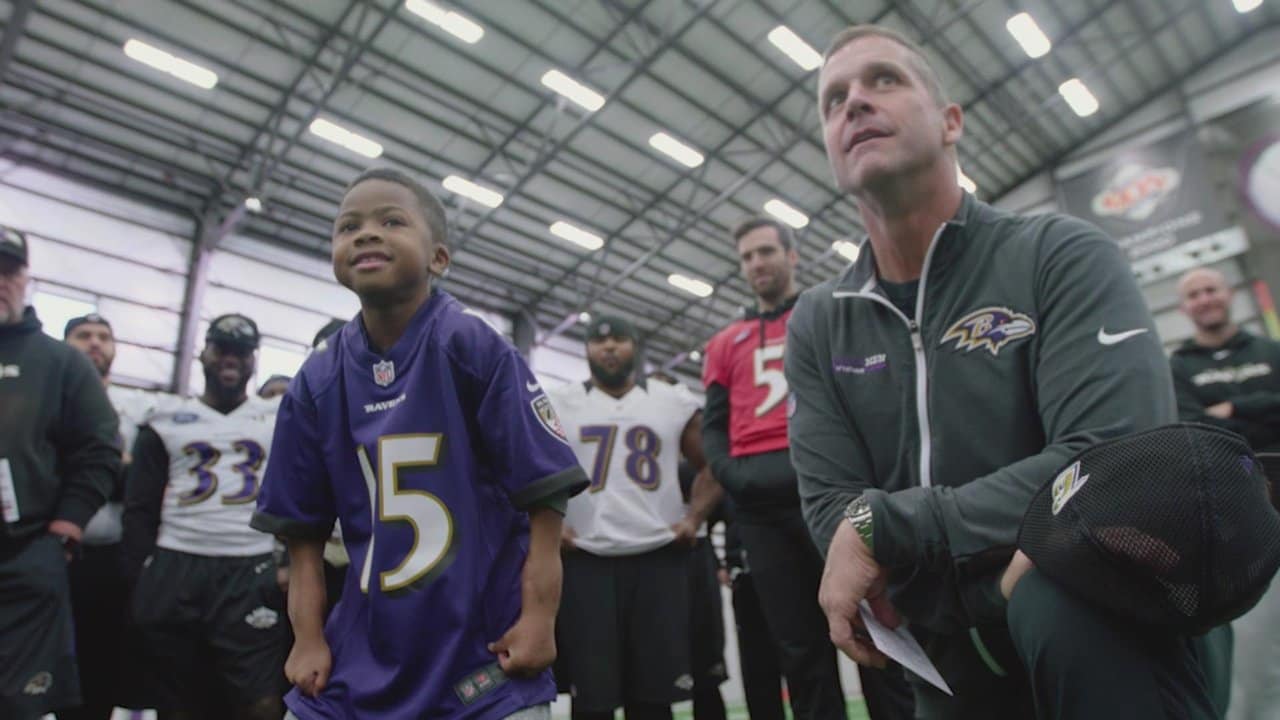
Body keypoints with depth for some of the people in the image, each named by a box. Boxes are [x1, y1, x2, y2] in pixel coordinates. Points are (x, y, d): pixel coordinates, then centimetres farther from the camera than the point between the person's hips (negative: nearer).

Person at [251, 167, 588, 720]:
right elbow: (303, 525, 8)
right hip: (361, 656, 5)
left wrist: (539, 617, -15)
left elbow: (544, 491, -13)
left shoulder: (473, 346, -13)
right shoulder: (317, 380, 1)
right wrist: (308, 636, 4)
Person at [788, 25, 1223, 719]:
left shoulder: (1061, 255, -10)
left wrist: (881, 525, -23)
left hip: (1094, 635, -3)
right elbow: (831, 511, -8)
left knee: (1060, 597, -33)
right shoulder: (815, 325, 0)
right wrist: (997, 585, -23)